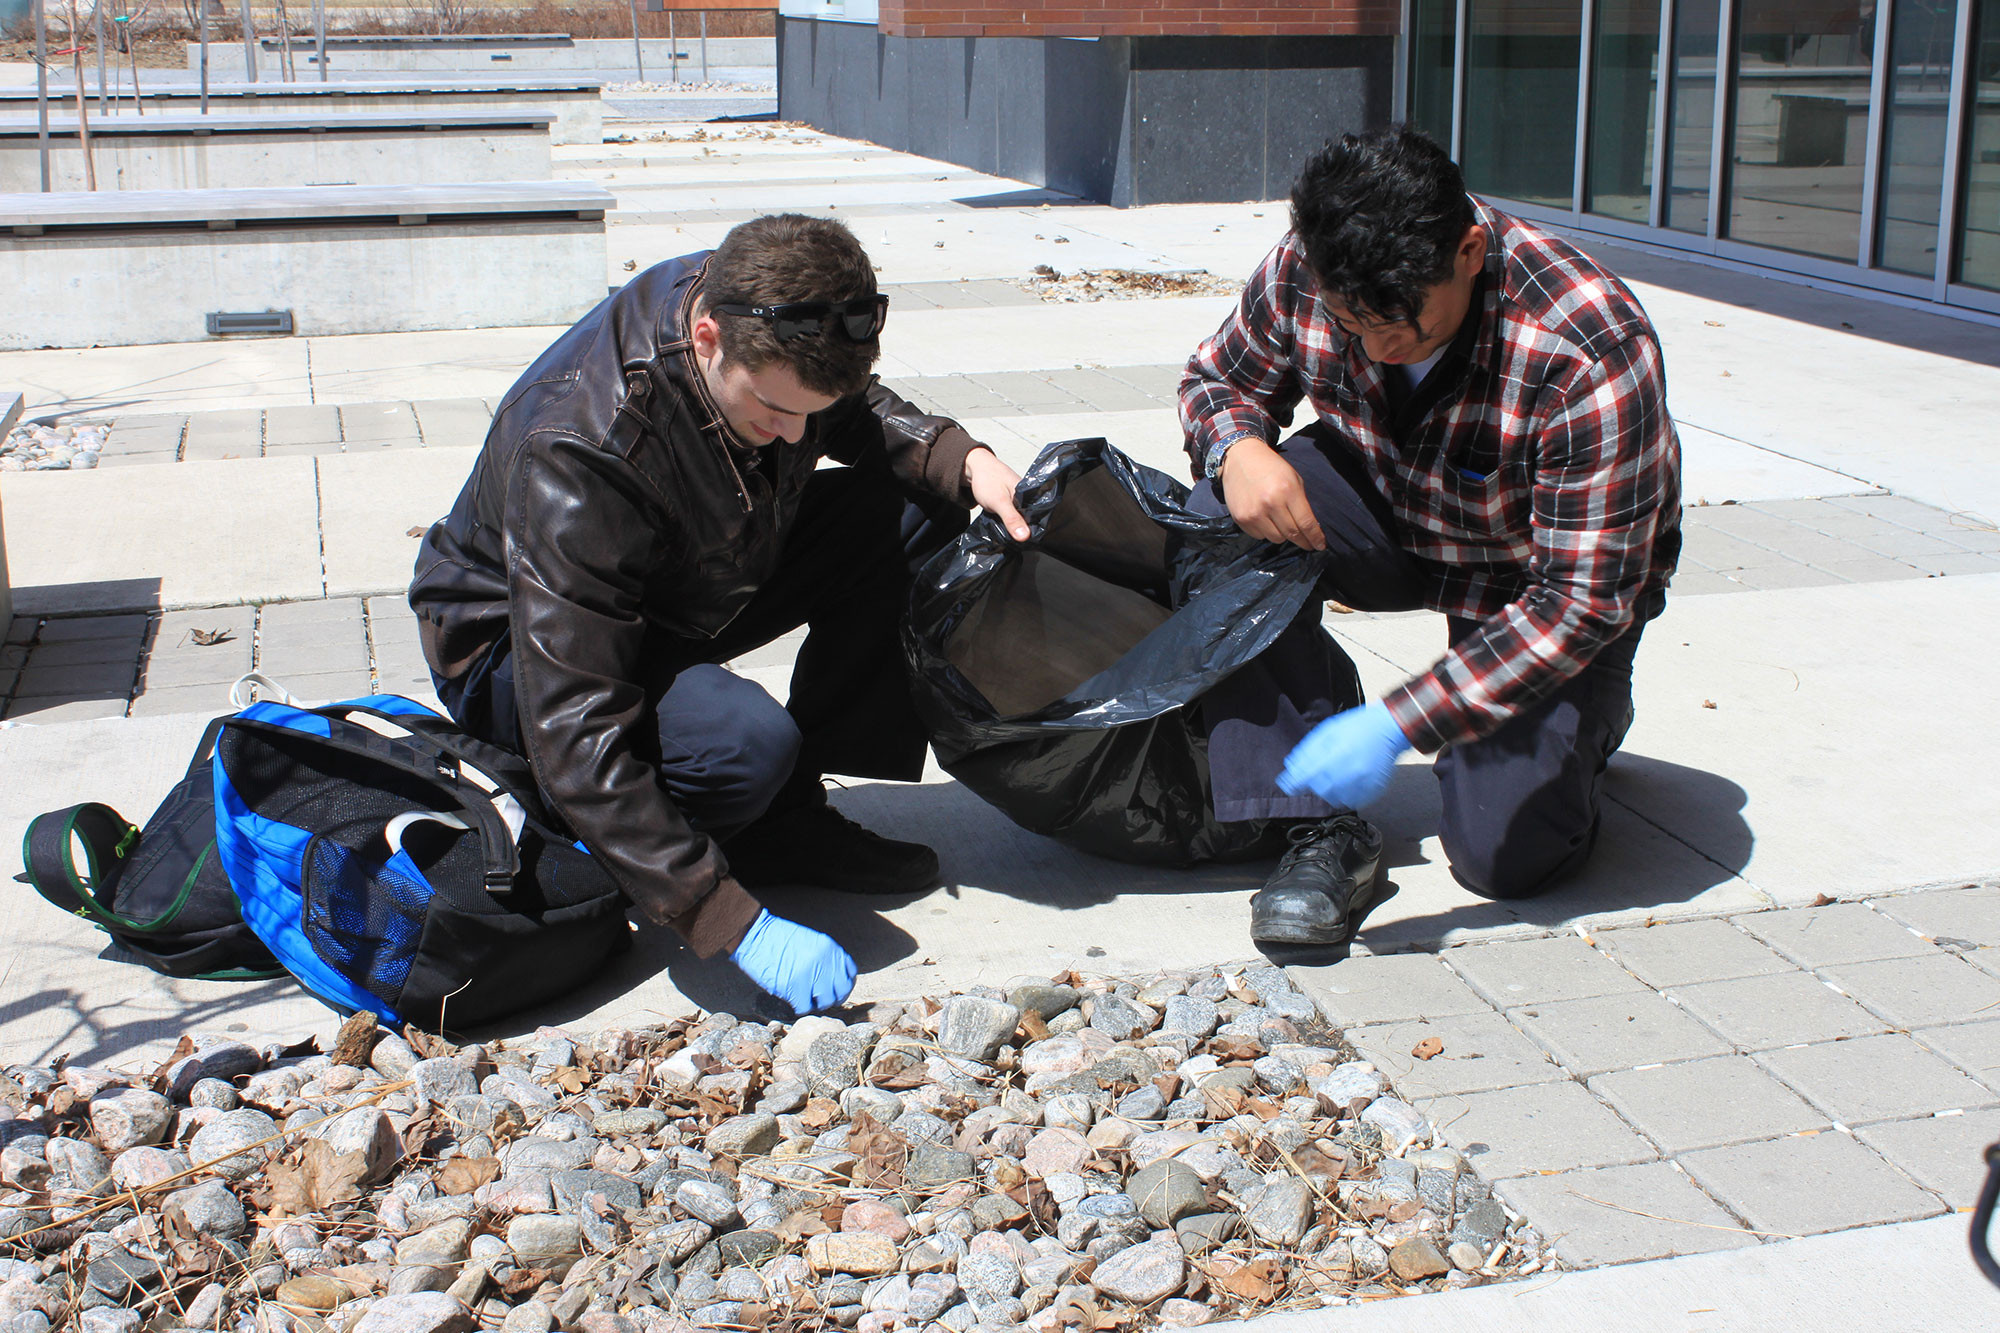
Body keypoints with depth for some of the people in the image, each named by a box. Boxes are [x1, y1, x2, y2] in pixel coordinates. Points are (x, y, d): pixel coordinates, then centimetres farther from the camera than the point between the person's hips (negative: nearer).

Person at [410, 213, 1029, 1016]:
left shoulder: (758, 324, -19)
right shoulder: (576, 452, -38)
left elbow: (862, 414, 6)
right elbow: (574, 735, -40)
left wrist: (965, 460, -17)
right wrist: (739, 927, -45)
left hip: (691, 586, 8)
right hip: (516, 647, -7)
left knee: (919, 508, -11)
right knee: (746, 742, -38)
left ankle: (791, 816, -6)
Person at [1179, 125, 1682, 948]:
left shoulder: (1589, 358, -37)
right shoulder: (1303, 271, -23)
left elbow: (1581, 600, -34)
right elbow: (1219, 378, -3)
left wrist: (1396, 726, -41)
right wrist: (1238, 449, -30)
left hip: (1536, 576, -4)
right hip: (1390, 512, 4)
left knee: (1505, 850, -15)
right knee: (1225, 522, -26)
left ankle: (1586, 714, 21)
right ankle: (1323, 833, -21)